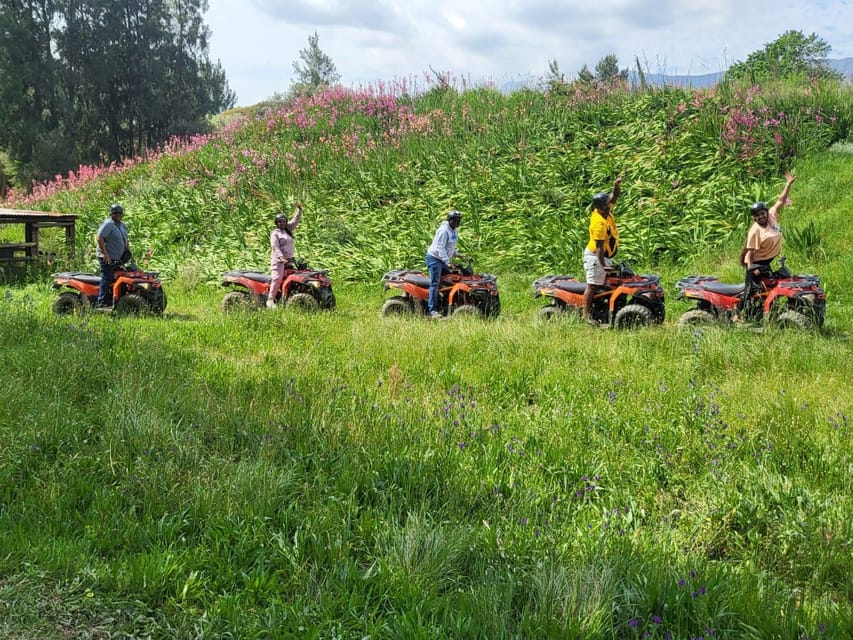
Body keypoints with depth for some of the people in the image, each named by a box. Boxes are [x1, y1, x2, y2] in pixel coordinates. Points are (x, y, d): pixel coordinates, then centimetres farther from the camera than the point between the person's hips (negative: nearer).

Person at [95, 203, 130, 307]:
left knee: (114, 279, 8)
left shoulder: (122, 225, 17)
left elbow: (125, 240, 29)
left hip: (118, 259, 9)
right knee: (107, 279, -9)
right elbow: (99, 238, -20)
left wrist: (128, 252, 17)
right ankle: (102, 301, -6)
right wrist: (105, 254, -23)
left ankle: (111, 300, 13)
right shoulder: (107, 224, -12)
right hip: (107, 258, -9)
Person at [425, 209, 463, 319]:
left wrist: (457, 254, 14)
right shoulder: (444, 231, -20)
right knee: (435, 283, -15)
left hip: (444, 260, 10)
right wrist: (447, 262, -32)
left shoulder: (453, 230, 11)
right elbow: (440, 248, -27)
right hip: (435, 258, -10)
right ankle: (432, 310, -20)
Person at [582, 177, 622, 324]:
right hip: (595, 256, -10)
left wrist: (617, 186, -11)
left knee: (603, 283, 15)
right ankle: (586, 315, -6)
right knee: (593, 286, -8)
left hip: (604, 256, 10)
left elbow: (614, 197, 11)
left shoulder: (605, 211, -2)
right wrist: (603, 265, -27)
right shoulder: (600, 223, -26)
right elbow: (599, 247, -27)